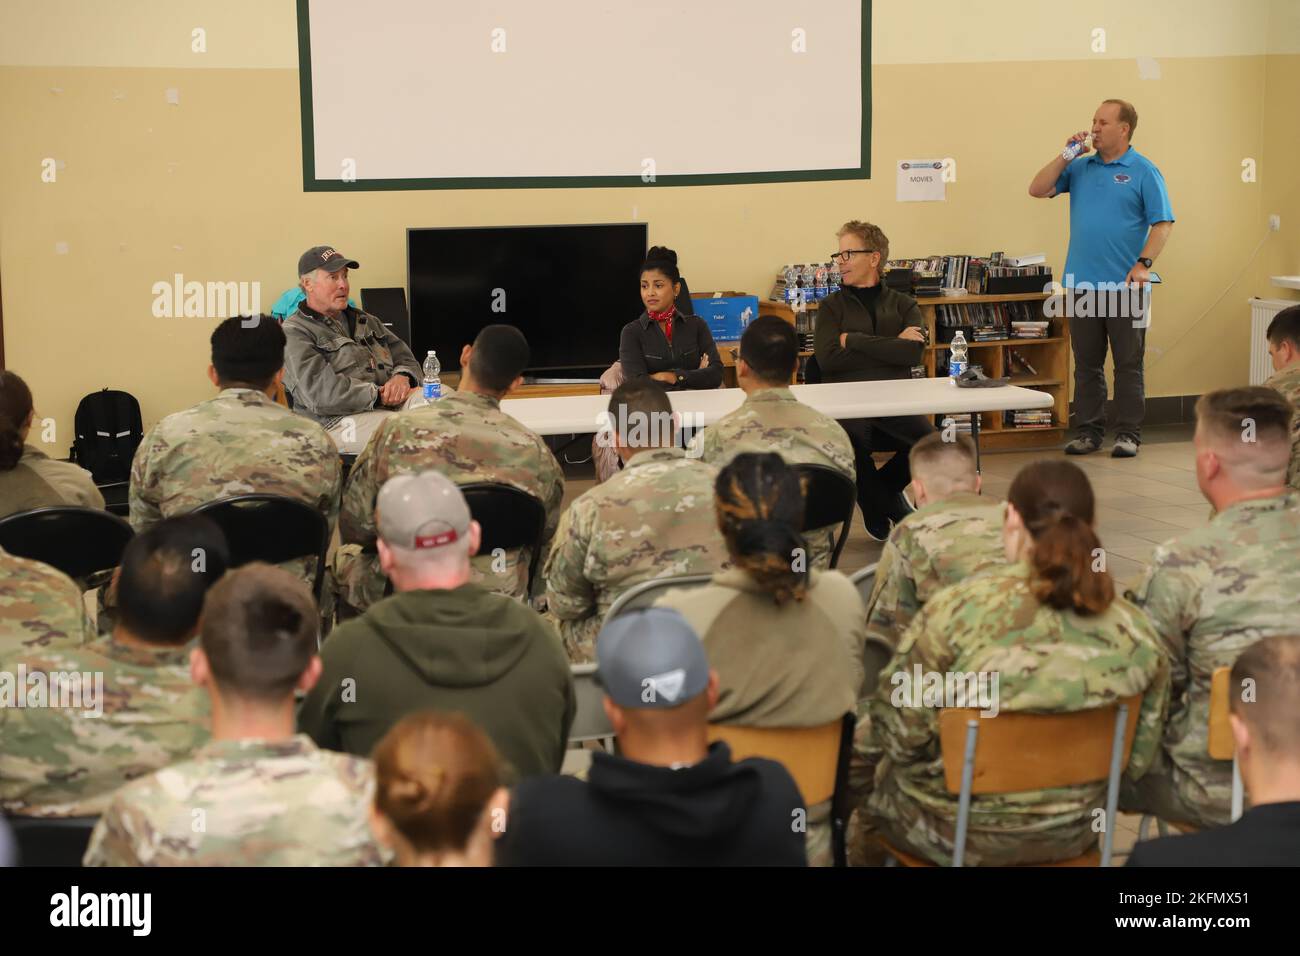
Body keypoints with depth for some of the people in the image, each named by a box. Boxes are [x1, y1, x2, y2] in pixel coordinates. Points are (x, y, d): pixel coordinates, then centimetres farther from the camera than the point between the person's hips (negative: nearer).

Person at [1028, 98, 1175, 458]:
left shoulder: (1144, 172, -2)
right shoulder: (1080, 167, 12)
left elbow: (1163, 223, -7)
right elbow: (1038, 189, 6)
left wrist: (1144, 263, -20)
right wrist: (1066, 155, 0)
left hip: (1124, 284, -4)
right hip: (1083, 281, 4)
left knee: (1128, 362, 2)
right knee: (1086, 363, 8)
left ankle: (1128, 433, 7)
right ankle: (1087, 431, 15)